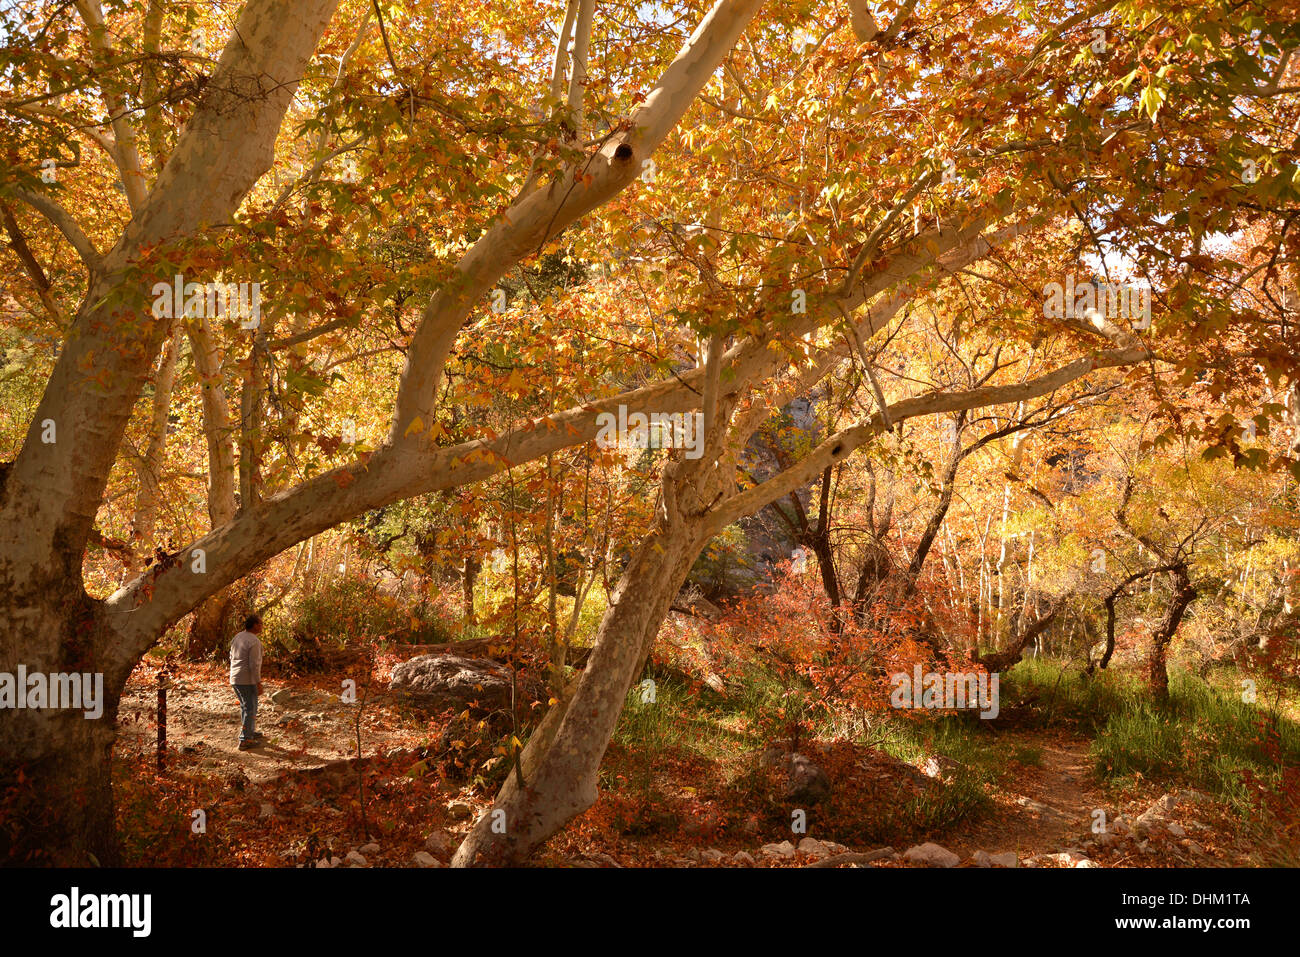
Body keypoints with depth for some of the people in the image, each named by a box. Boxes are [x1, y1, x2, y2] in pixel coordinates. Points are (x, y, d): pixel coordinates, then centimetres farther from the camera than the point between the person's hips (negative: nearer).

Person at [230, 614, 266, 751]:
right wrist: (259, 683, -16)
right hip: (247, 680, -9)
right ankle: (245, 740, 1)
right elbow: (254, 665, -21)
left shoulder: (237, 637, 9)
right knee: (250, 709, -1)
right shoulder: (254, 642, -18)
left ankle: (251, 732, 34)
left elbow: (232, 657, 16)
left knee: (245, 706, 21)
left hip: (235, 679, 9)